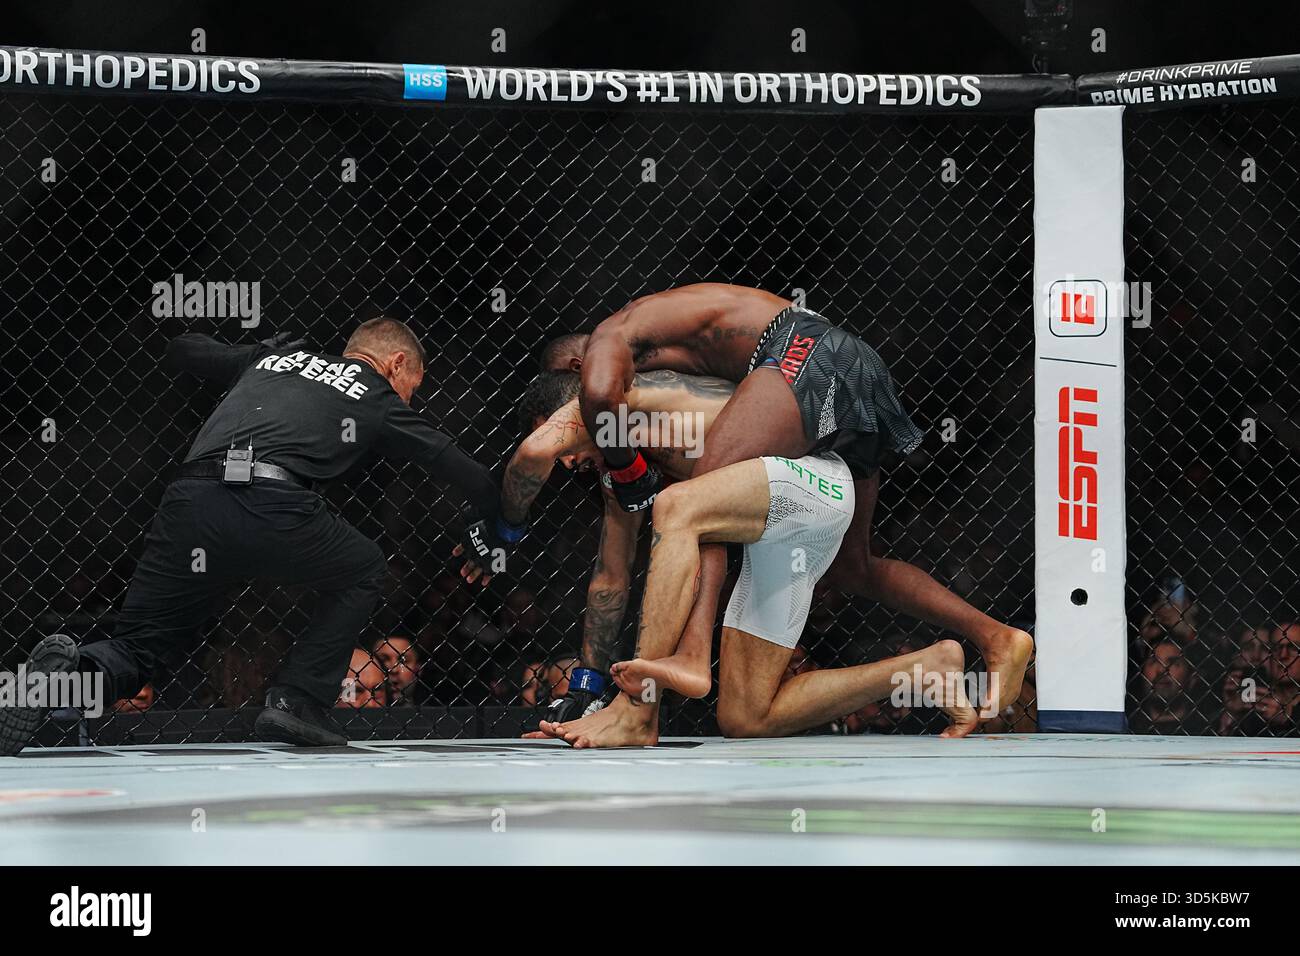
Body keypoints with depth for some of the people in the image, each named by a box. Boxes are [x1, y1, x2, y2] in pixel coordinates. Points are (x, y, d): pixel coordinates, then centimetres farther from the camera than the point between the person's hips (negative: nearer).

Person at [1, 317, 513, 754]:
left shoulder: (271, 356, 33)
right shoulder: (379, 400, 23)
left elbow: (181, 350, 44)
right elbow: (474, 480, 26)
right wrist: (489, 538, 46)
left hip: (188, 503, 3)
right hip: (274, 508, -3)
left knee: (133, 652, 15)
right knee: (362, 571, 27)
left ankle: (69, 671, -20)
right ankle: (297, 701, 12)